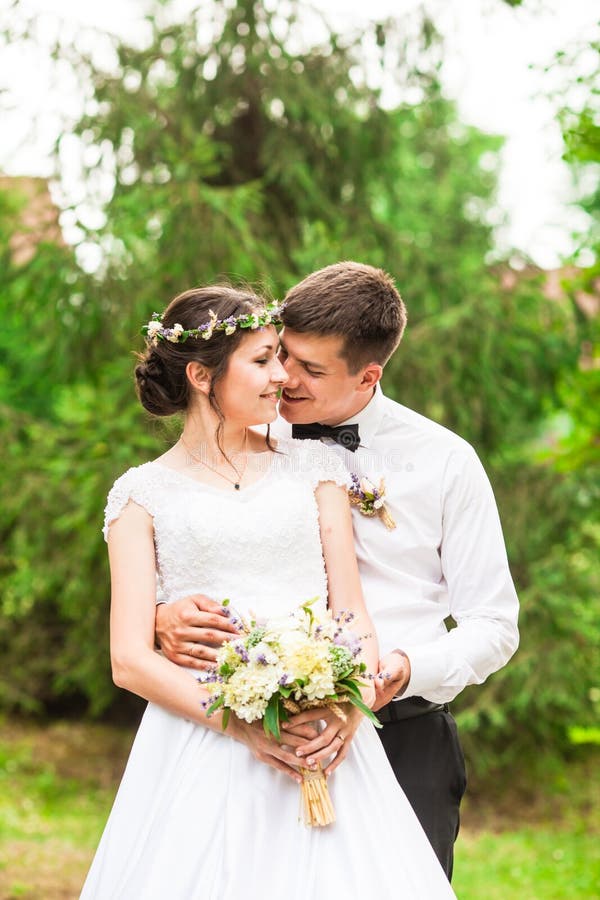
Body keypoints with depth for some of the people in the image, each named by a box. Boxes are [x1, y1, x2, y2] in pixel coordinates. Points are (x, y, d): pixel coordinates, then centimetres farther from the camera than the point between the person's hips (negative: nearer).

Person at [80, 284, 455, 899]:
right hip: (202, 744, -2)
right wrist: (243, 725, -15)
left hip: (321, 743, 2)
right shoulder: (144, 493, 6)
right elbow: (130, 659, -2)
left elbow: (352, 610, 7)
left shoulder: (312, 466, 13)